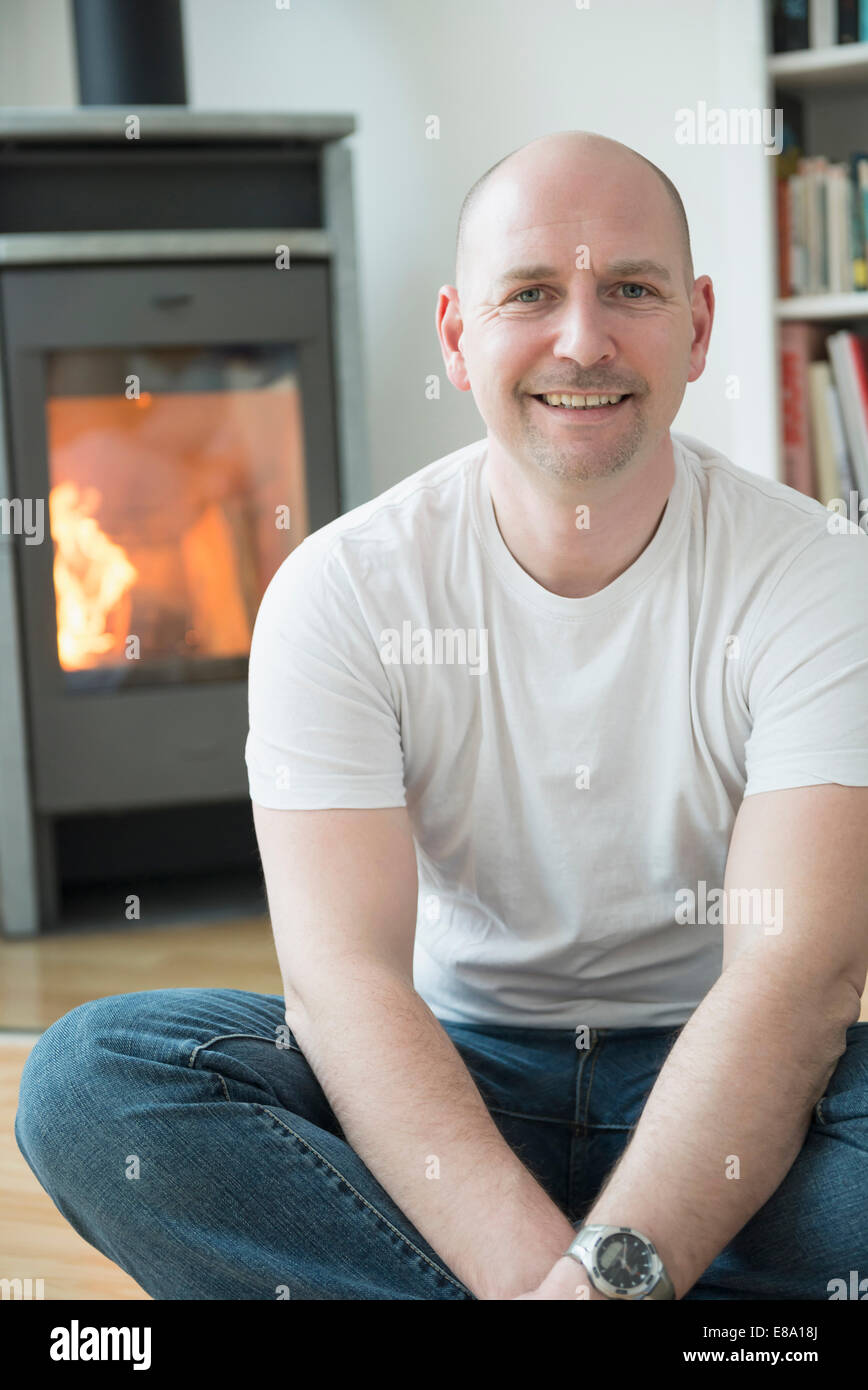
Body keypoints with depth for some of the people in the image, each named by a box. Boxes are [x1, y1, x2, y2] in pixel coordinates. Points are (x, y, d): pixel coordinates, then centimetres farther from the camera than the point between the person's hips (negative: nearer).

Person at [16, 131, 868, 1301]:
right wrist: (536, 1268, -34)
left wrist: (610, 1270, -35)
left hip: (724, 1080, -1)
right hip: (446, 1069, 2)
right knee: (87, 1074, -25)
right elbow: (344, 973, -18)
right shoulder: (341, 590, -7)